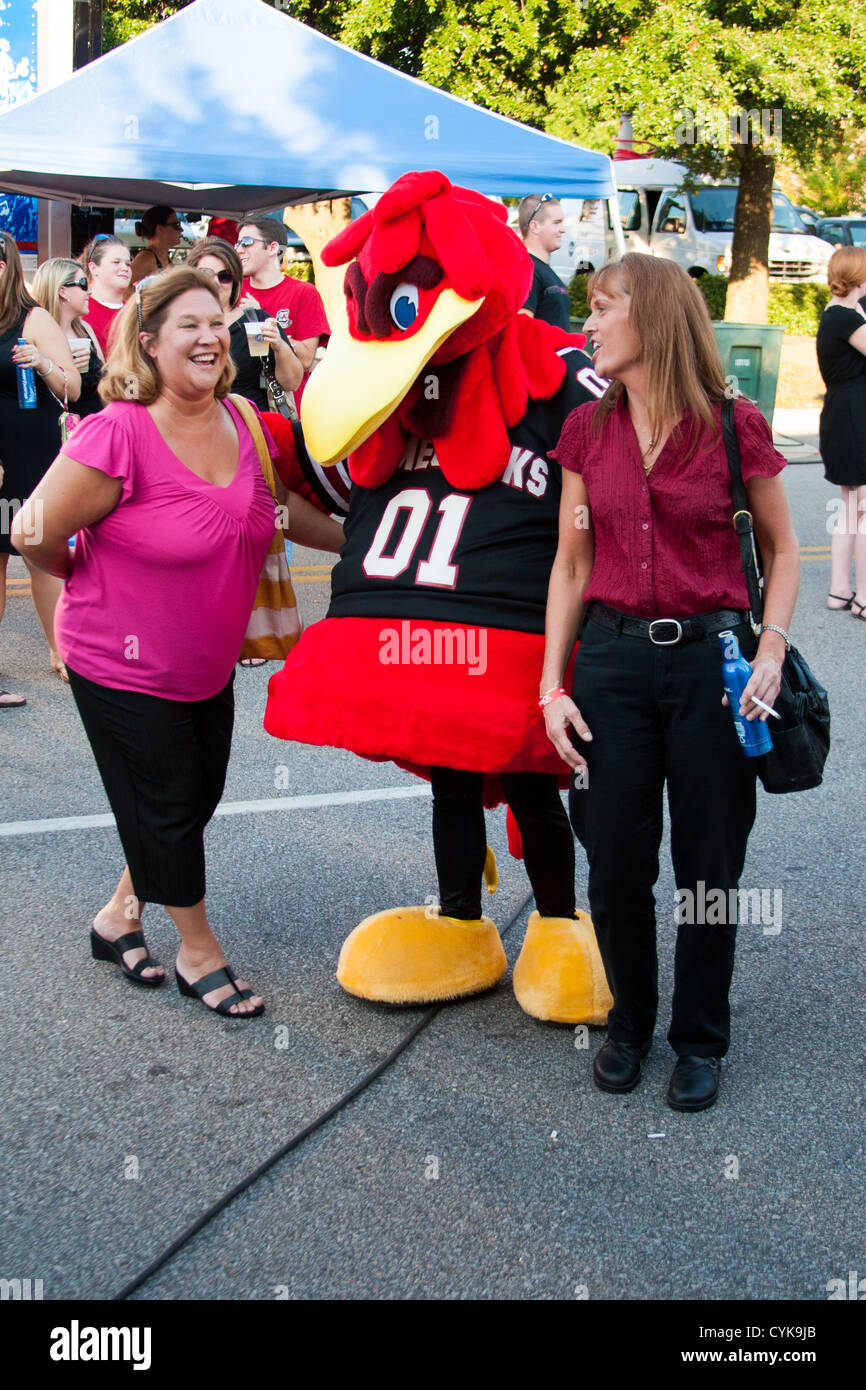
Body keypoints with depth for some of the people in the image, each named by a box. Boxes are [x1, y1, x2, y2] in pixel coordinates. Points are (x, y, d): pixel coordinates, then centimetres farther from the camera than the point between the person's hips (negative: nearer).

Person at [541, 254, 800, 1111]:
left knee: (707, 865, 7)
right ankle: (630, 1023, 32)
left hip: (709, 657, -2)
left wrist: (771, 647, -10)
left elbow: (780, 548, 4)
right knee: (616, 864, 9)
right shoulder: (587, 430, 4)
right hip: (611, 660, 3)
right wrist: (551, 685, 2)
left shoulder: (734, 426, -6)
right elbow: (571, 563, 7)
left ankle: (700, 1040, 28)